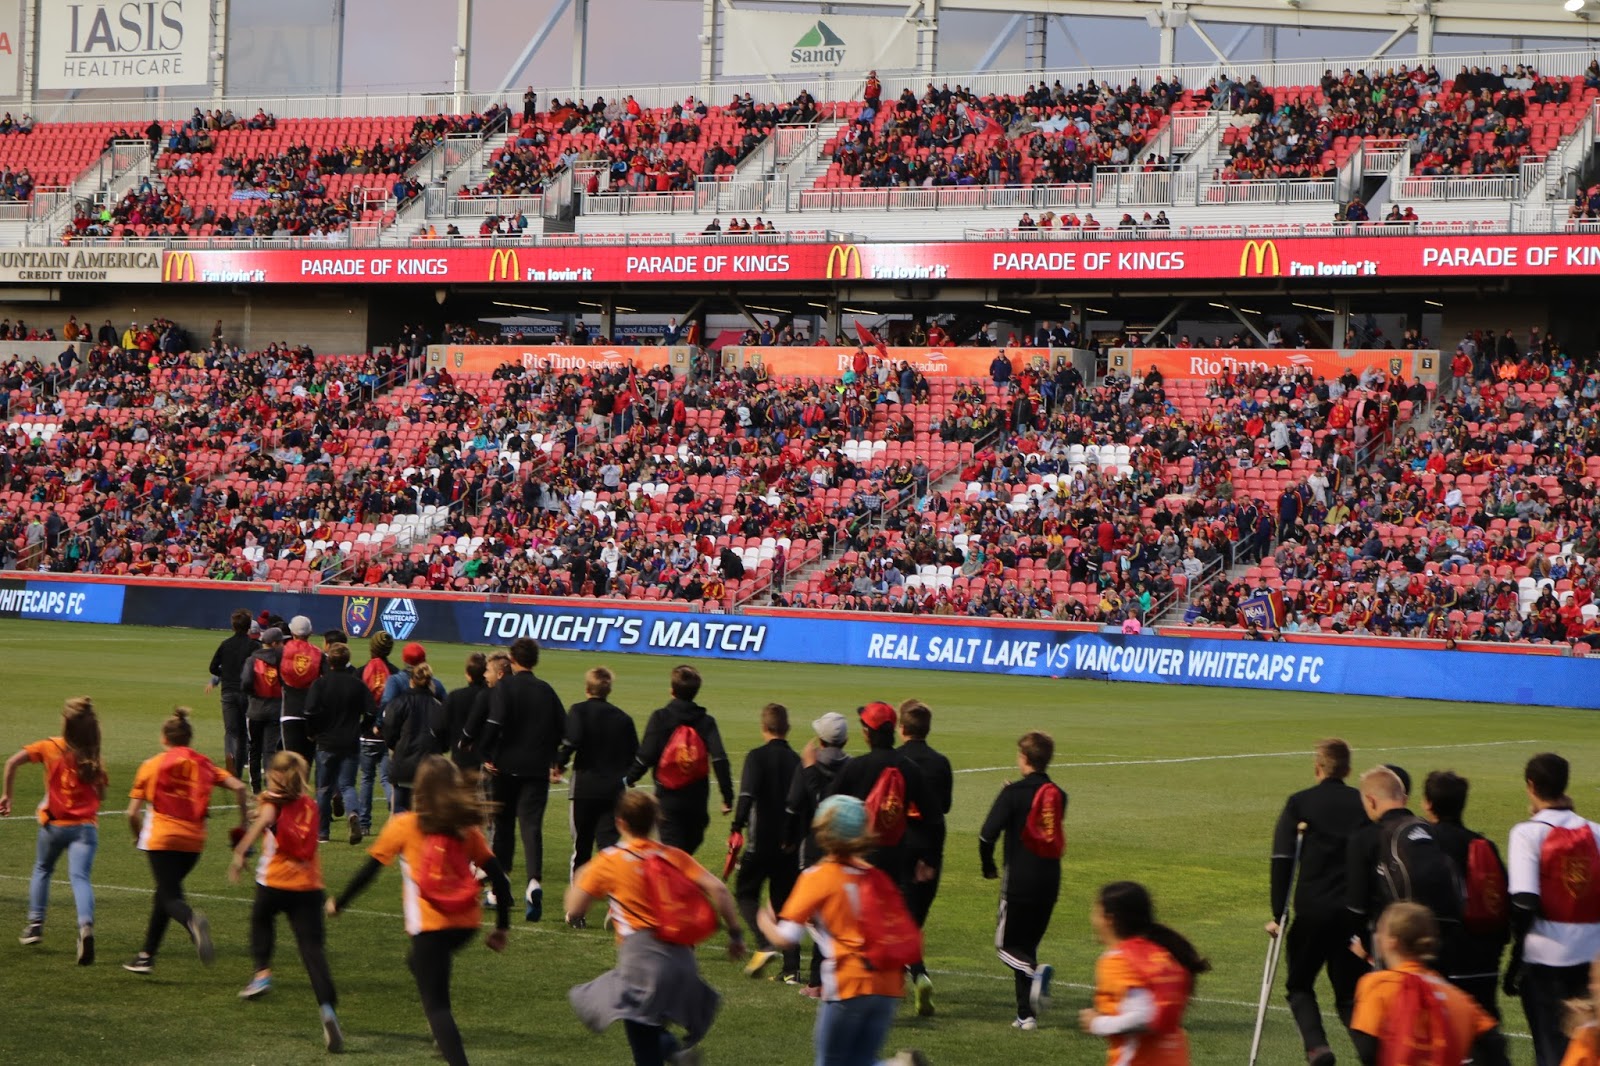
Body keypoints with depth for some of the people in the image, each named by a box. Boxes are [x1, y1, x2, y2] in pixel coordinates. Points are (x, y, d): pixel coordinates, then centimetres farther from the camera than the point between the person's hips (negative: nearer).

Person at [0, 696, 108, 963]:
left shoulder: (50, 747, -2)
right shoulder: (94, 759, 1)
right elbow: (101, 796, 6)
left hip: (54, 824, 0)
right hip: (86, 826, 0)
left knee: (42, 870, 27)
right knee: (81, 877, -11)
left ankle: (35, 924, 26)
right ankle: (86, 925, -37)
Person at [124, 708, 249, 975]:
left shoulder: (152, 765, 2)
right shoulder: (204, 765, 10)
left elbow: (133, 813, 0)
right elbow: (239, 787, 0)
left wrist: (138, 835, 19)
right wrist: (244, 820, 11)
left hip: (161, 838, -4)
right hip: (194, 840, 4)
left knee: (170, 896, -6)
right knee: (165, 893, 20)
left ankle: (193, 921, -42)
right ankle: (147, 956, 23)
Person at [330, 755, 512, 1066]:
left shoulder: (404, 826, 0)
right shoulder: (467, 828, 9)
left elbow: (369, 869, 5)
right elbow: (498, 878, 4)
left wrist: (339, 904, 18)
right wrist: (502, 927, 11)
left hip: (429, 926, -5)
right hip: (467, 923, 5)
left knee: (436, 1003, -2)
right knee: (419, 962, 32)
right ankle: (440, 1029, 20)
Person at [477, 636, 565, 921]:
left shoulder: (503, 688, -6)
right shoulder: (546, 691, 6)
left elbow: (494, 724, -19)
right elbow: (563, 729, 5)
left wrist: (486, 755, -9)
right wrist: (553, 760, 16)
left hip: (505, 767, -2)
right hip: (537, 769, 2)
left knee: (504, 825, 13)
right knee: (532, 826, -3)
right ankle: (534, 882, -25)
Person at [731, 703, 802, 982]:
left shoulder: (757, 757, -7)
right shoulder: (797, 760, 7)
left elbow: (747, 794, -21)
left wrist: (737, 828, -20)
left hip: (761, 841, -4)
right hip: (791, 844, 4)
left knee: (745, 893, 12)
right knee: (784, 899, 12)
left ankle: (764, 946, -11)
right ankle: (792, 968, 4)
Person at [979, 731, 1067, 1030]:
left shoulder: (1014, 793, -9)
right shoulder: (1058, 795, 7)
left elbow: (988, 834, -16)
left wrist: (988, 865, 3)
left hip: (1020, 879, -5)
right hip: (1050, 879, 5)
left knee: (1007, 945, 5)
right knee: (1028, 943, 15)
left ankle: (1035, 972, -26)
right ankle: (1027, 1014, 10)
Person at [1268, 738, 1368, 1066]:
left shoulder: (1300, 803, 1)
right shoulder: (1364, 804, 7)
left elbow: (1282, 860, -6)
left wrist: (1278, 914, -3)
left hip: (1313, 911, -2)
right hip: (1356, 912, 2)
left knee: (1299, 986, 13)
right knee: (1350, 994, 13)